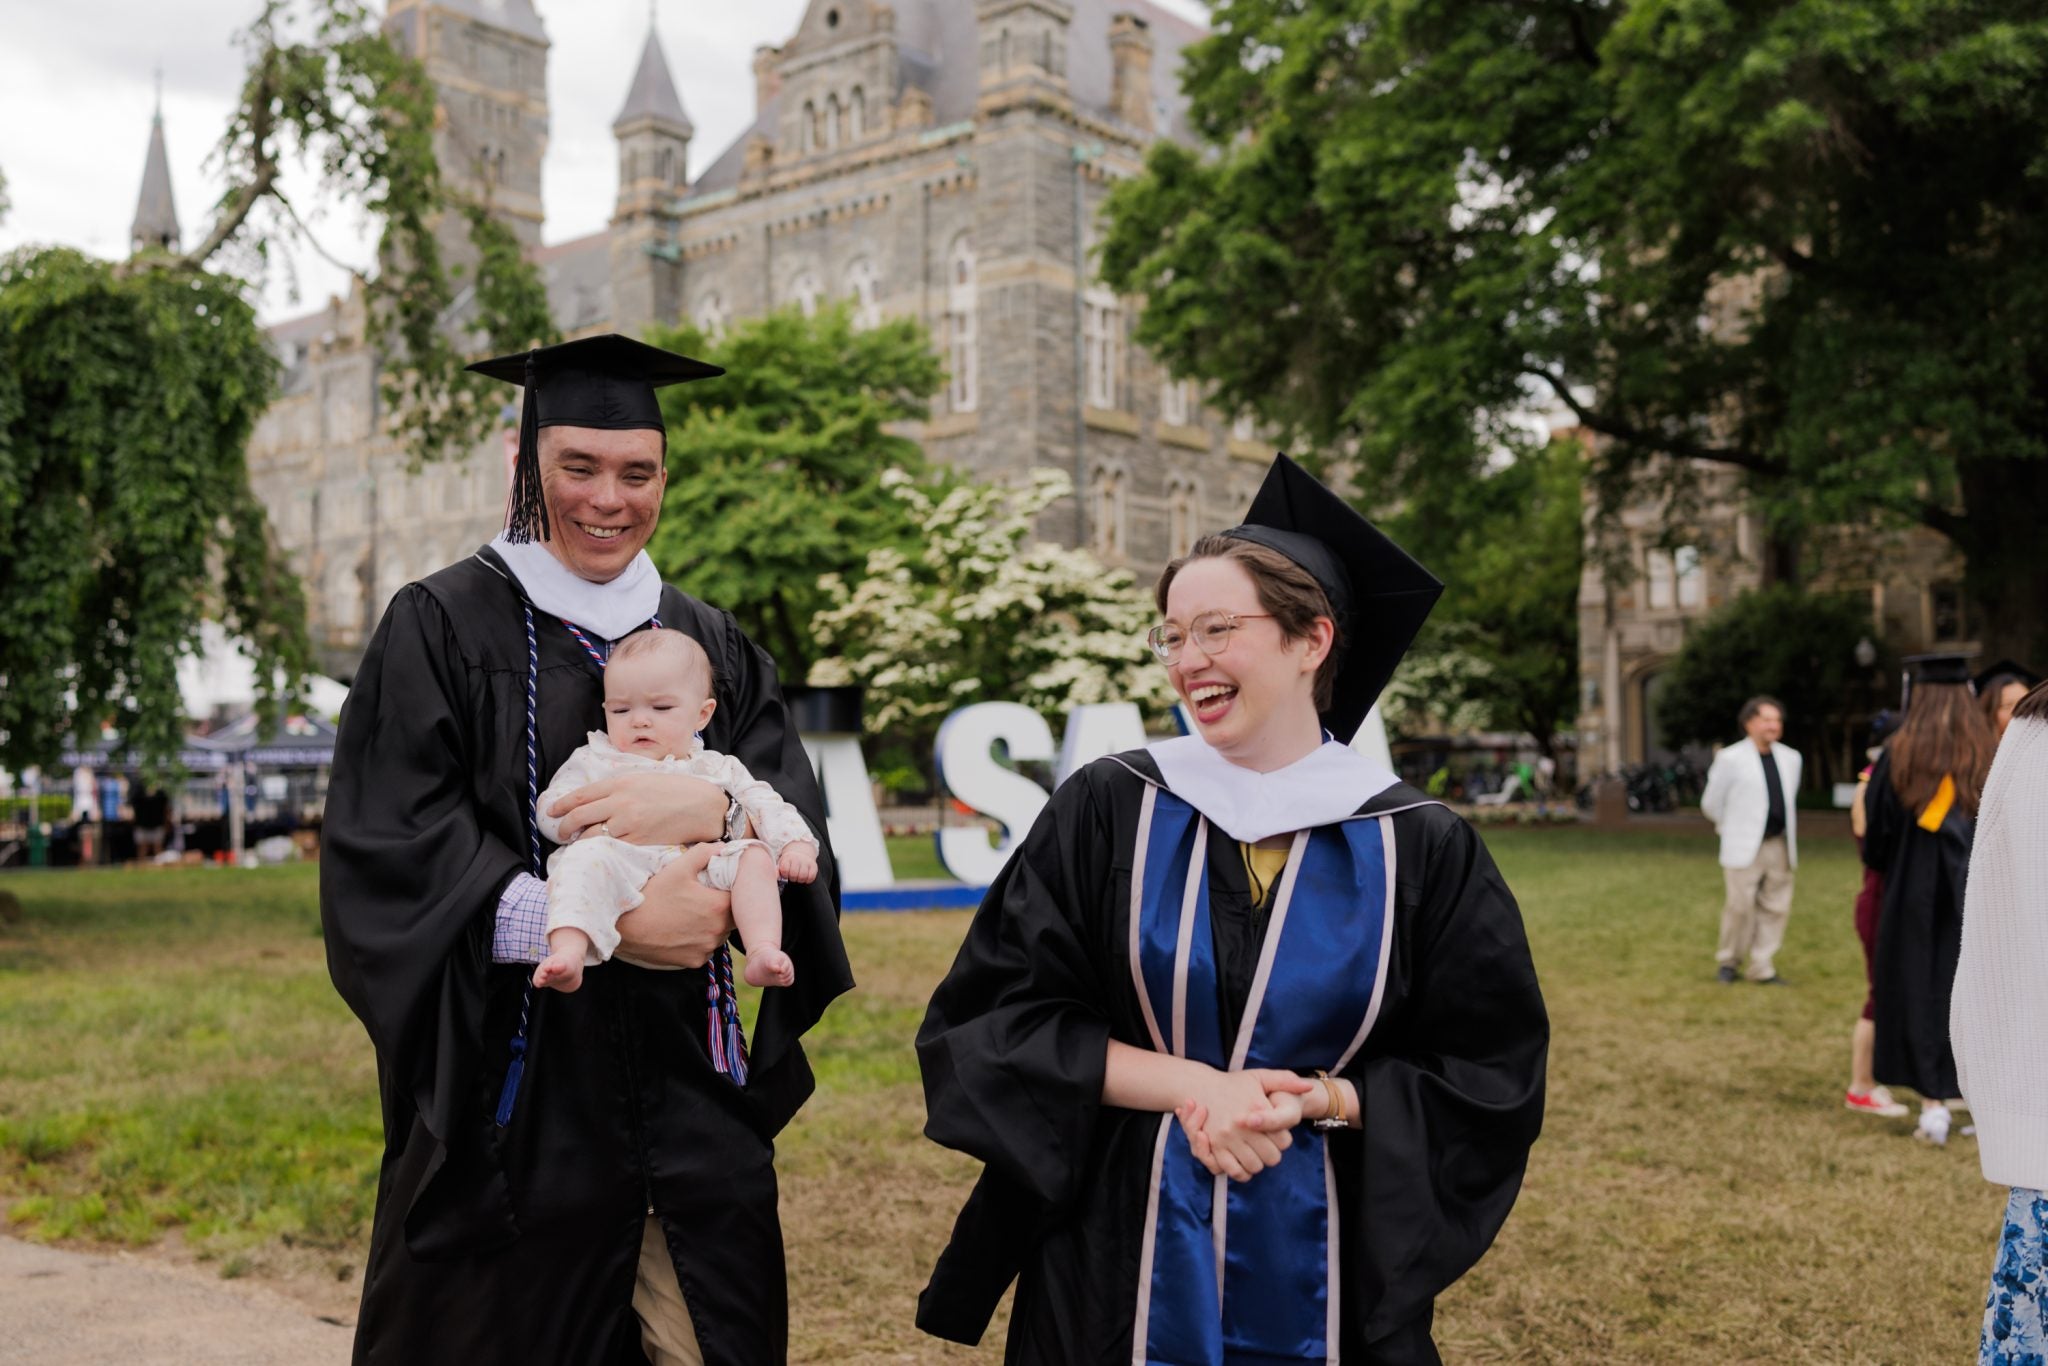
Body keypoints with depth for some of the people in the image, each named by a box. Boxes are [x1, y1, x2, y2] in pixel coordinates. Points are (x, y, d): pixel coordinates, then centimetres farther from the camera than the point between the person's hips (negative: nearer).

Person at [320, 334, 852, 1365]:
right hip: (513, 1114, -3)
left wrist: (712, 808, -21)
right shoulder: (440, 630, -1)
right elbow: (389, 862, -11)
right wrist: (613, 925, -21)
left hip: (696, 1114, 4)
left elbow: (803, 832, 2)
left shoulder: (713, 646, 12)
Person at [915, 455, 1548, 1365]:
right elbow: (990, 1020, -8)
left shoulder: (1418, 850, -4)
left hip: (1324, 1276, 0)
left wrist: (1322, 1101, -17)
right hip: (1120, 1265, 0)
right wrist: (1189, 1084, -18)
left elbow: (1488, 1080, -2)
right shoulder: (1107, 810, -5)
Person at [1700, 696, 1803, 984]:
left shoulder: (1790, 758, 11)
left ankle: (1762, 968, 12)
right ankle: (1729, 962, 15)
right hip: (1744, 848, -5)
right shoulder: (1731, 759, -5)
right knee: (1739, 906, -4)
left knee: (1775, 907, 4)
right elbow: (1711, 804, 2)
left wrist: (1790, 834, 15)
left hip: (1779, 847, 5)